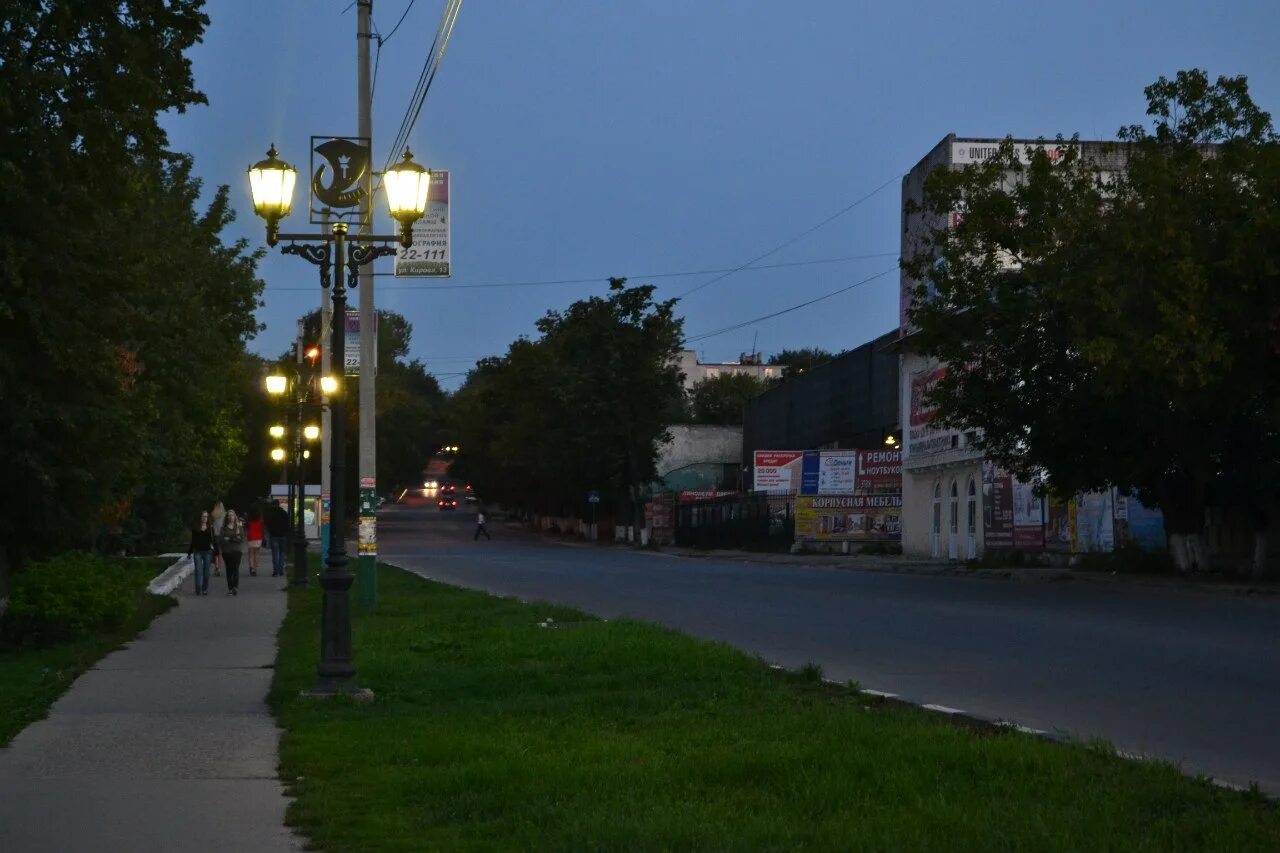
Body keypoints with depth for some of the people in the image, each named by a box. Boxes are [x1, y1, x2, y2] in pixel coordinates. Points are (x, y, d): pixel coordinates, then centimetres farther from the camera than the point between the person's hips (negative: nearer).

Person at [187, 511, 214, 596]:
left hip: (207, 551, 1)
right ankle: (198, 589, -12)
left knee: (206, 571, 5)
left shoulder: (210, 528, 5)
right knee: (198, 570, -8)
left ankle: (205, 589, 13)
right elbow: (193, 541, 9)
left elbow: (213, 540, 7)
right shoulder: (195, 528, 4)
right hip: (197, 551, -1)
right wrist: (190, 552, 10)